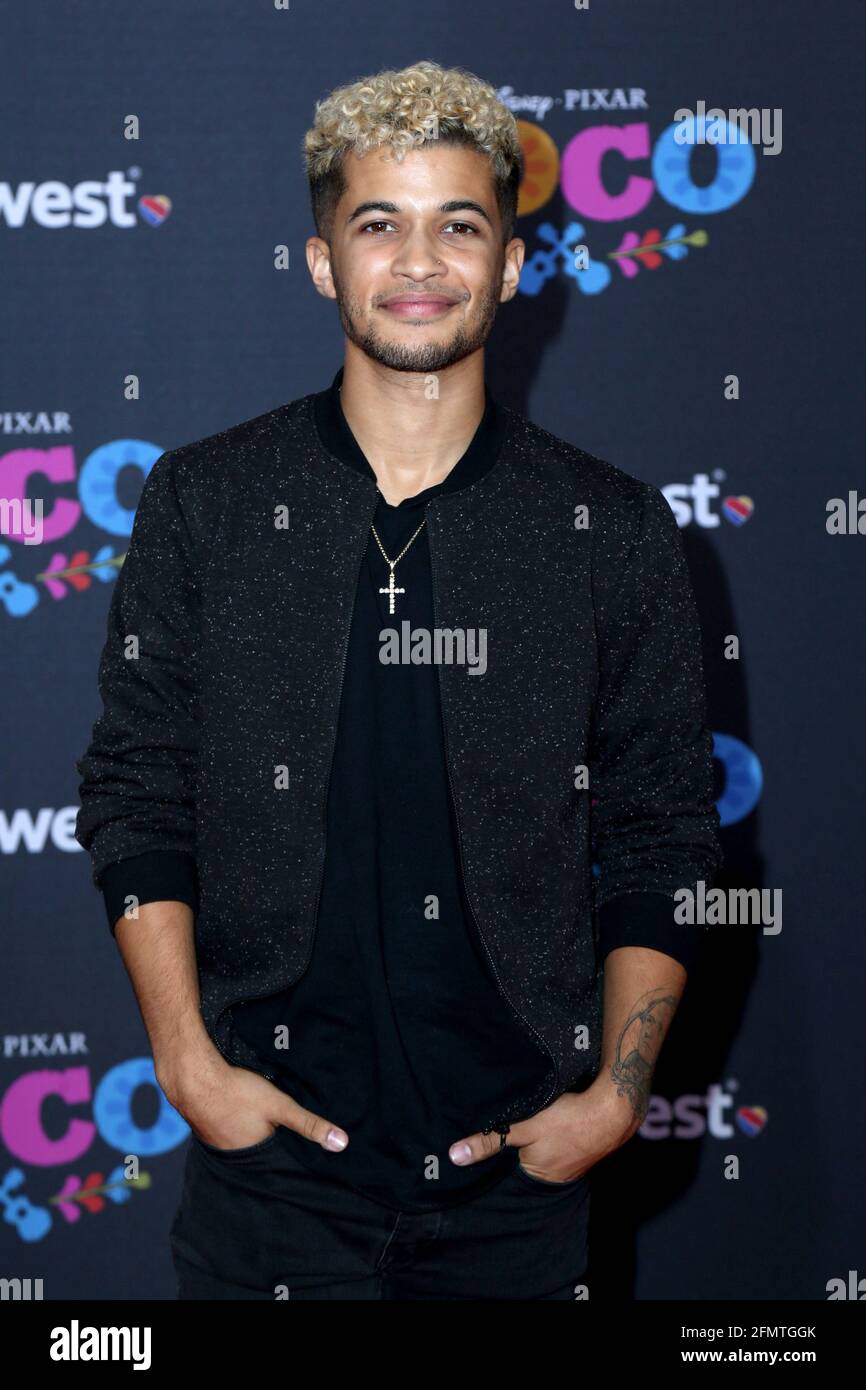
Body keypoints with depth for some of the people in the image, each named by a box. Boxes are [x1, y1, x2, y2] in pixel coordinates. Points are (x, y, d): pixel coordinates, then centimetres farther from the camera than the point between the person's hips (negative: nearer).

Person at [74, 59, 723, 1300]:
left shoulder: (615, 531, 1)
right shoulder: (204, 502, 1)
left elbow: (662, 843, 4)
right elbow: (136, 801, 3)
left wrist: (616, 1092, -4)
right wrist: (187, 1062, -5)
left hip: (520, 1161, 1)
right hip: (271, 1148, 0)